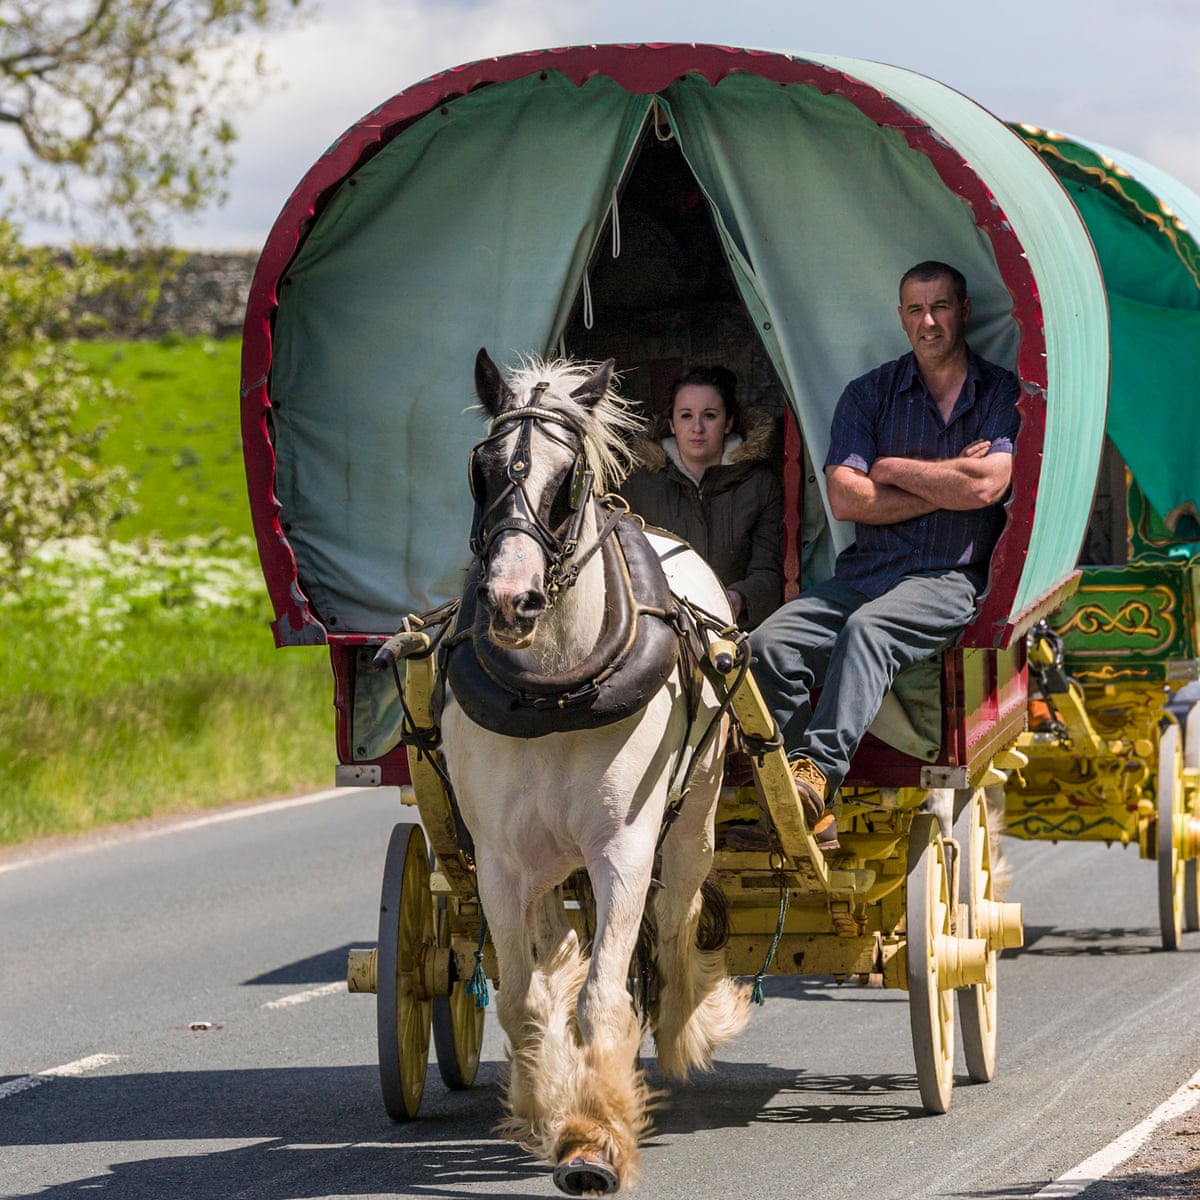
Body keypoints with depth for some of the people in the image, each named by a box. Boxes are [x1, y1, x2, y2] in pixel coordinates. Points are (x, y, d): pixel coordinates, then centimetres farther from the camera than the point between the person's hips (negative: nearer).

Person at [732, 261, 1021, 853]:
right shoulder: (869, 394, 13)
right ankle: (809, 816, -30)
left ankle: (815, 776, -52)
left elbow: (985, 486, -11)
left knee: (867, 629, -36)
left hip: (951, 578, -4)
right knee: (770, 643, -23)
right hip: (862, 573, 4)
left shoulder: (1003, 394, 6)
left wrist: (892, 469, -1)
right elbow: (844, 498, 0)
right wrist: (943, 486, -5)